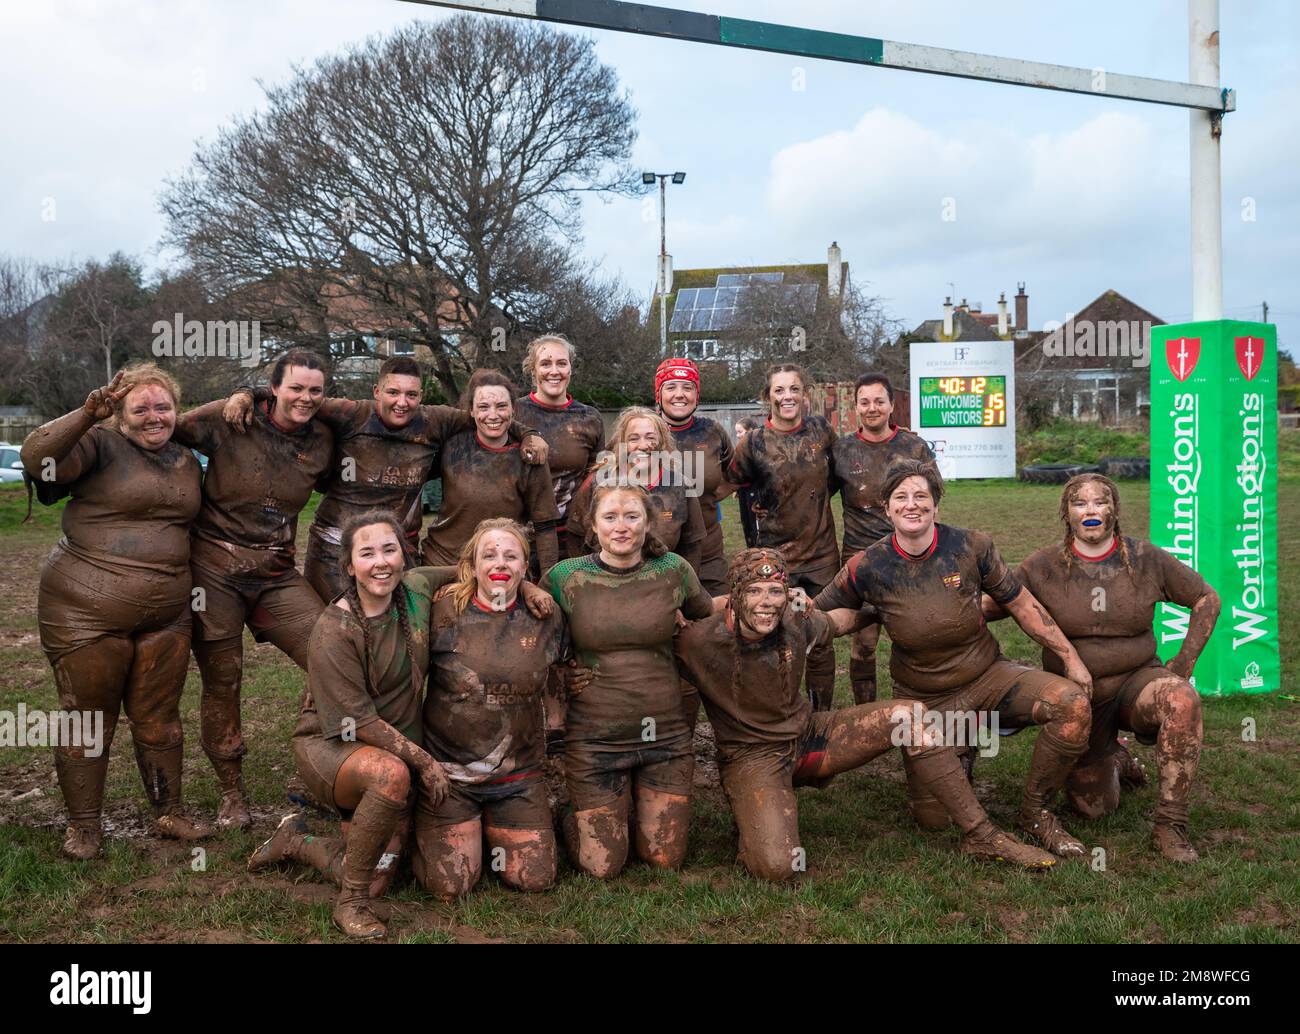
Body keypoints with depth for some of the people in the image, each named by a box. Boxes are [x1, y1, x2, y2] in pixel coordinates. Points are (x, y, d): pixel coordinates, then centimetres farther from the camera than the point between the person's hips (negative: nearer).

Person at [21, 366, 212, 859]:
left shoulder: (187, 461, 13)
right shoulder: (100, 446, -6)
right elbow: (37, 458, -23)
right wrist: (87, 414, -33)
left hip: (166, 615, 5)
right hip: (86, 613, -5)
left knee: (159, 717, 14)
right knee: (88, 719, 7)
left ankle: (169, 813, 27)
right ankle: (83, 826, 22)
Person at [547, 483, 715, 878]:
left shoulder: (674, 571, -2)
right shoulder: (566, 576, -6)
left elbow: (708, 616, 17)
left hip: (666, 735, 2)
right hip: (594, 738, -2)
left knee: (666, 860, 10)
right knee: (602, 868, 3)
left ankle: (638, 806, 39)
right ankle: (577, 817, 33)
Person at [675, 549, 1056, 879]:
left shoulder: (795, 623, -7)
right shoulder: (699, 643, -21)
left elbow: (839, 620, 17)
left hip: (808, 733, 5)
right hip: (753, 758, -5)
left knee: (905, 715, -14)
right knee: (777, 865, -31)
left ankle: (979, 834, -3)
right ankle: (756, 822, 7)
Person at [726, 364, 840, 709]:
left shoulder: (822, 430, 1)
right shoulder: (754, 443, -7)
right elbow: (732, 485, 4)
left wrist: (813, 501, 10)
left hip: (822, 555, 2)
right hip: (776, 556, -2)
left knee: (821, 642, 8)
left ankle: (823, 717, 23)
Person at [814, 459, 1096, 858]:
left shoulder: (971, 547, -11)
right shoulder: (867, 568, -12)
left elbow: (1022, 605, 0)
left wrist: (1070, 657, -3)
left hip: (988, 676, 1)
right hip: (924, 700, -1)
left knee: (1073, 703, -26)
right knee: (934, 819, -5)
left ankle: (1036, 814, -3)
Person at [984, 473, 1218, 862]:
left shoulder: (1146, 559, -6)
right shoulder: (1042, 567, -7)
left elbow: (1206, 600, 6)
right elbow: (989, 607, -2)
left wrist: (1183, 663, -1)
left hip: (1136, 680, 0)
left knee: (1182, 699, -37)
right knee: (1093, 808, 2)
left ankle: (1169, 826, -23)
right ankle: (1116, 762, 40)